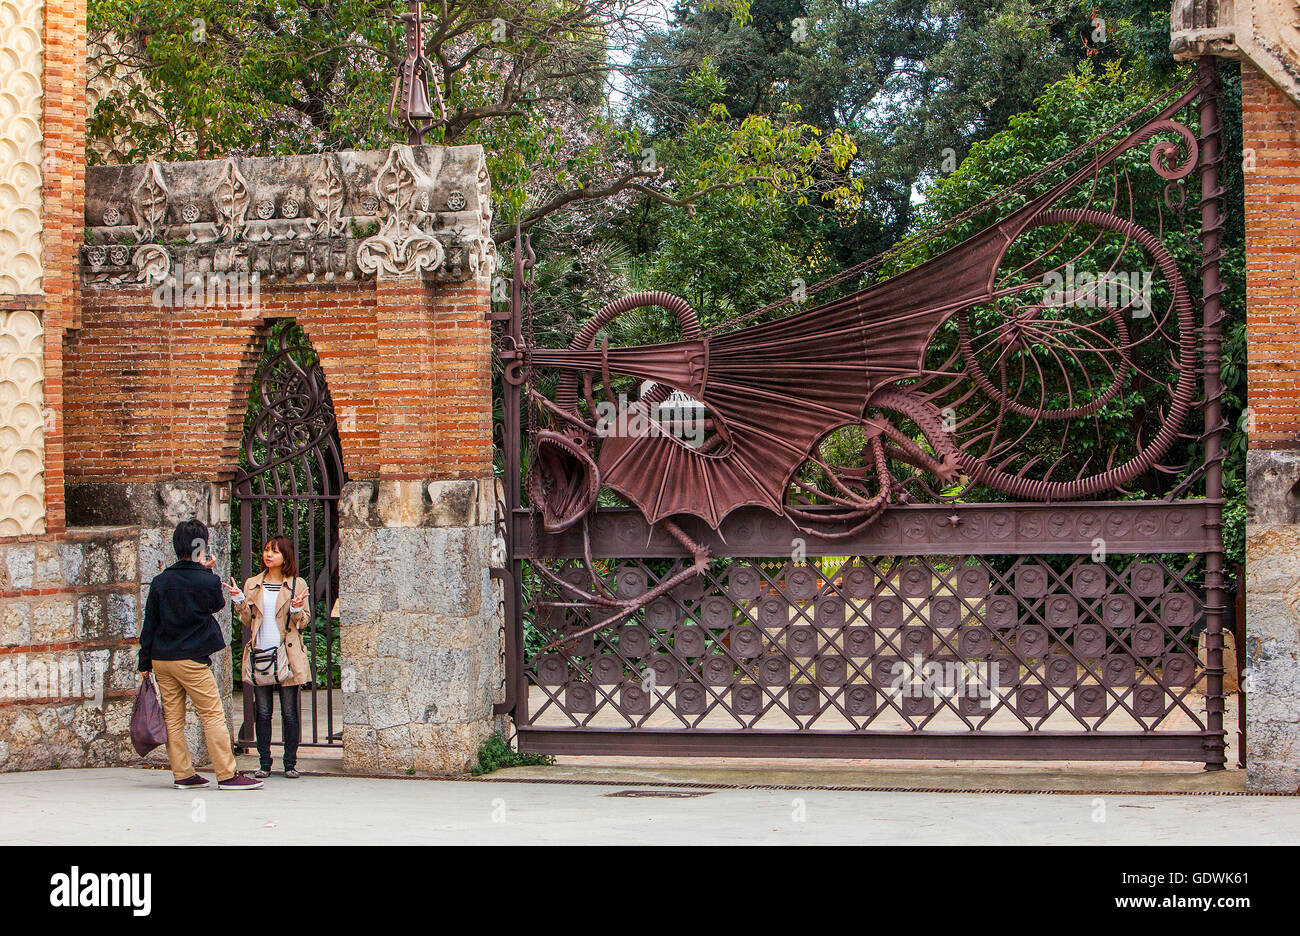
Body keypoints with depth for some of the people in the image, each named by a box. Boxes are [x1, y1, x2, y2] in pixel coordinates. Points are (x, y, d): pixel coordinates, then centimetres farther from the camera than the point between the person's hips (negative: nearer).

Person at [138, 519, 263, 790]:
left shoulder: (160, 581, 4)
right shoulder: (207, 581, -11)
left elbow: (149, 623, 6)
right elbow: (217, 605, 10)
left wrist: (144, 663, 11)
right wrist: (207, 571, 12)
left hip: (161, 660, 5)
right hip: (191, 660, -5)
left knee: (172, 718, 9)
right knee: (213, 715, -1)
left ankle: (183, 774, 11)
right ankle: (227, 775, -3)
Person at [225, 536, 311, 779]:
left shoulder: (297, 585, 4)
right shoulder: (252, 584, 11)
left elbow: (302, 623, 4)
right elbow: (248, 621, 10)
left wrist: (296, 609, -16)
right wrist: (239, 600, -4)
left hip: (287, 655, -2)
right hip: (260, 655, 2)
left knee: (289, 712, 0)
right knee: (263, 712, 3)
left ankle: (290, 763, 7)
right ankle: (264, 763, 10)